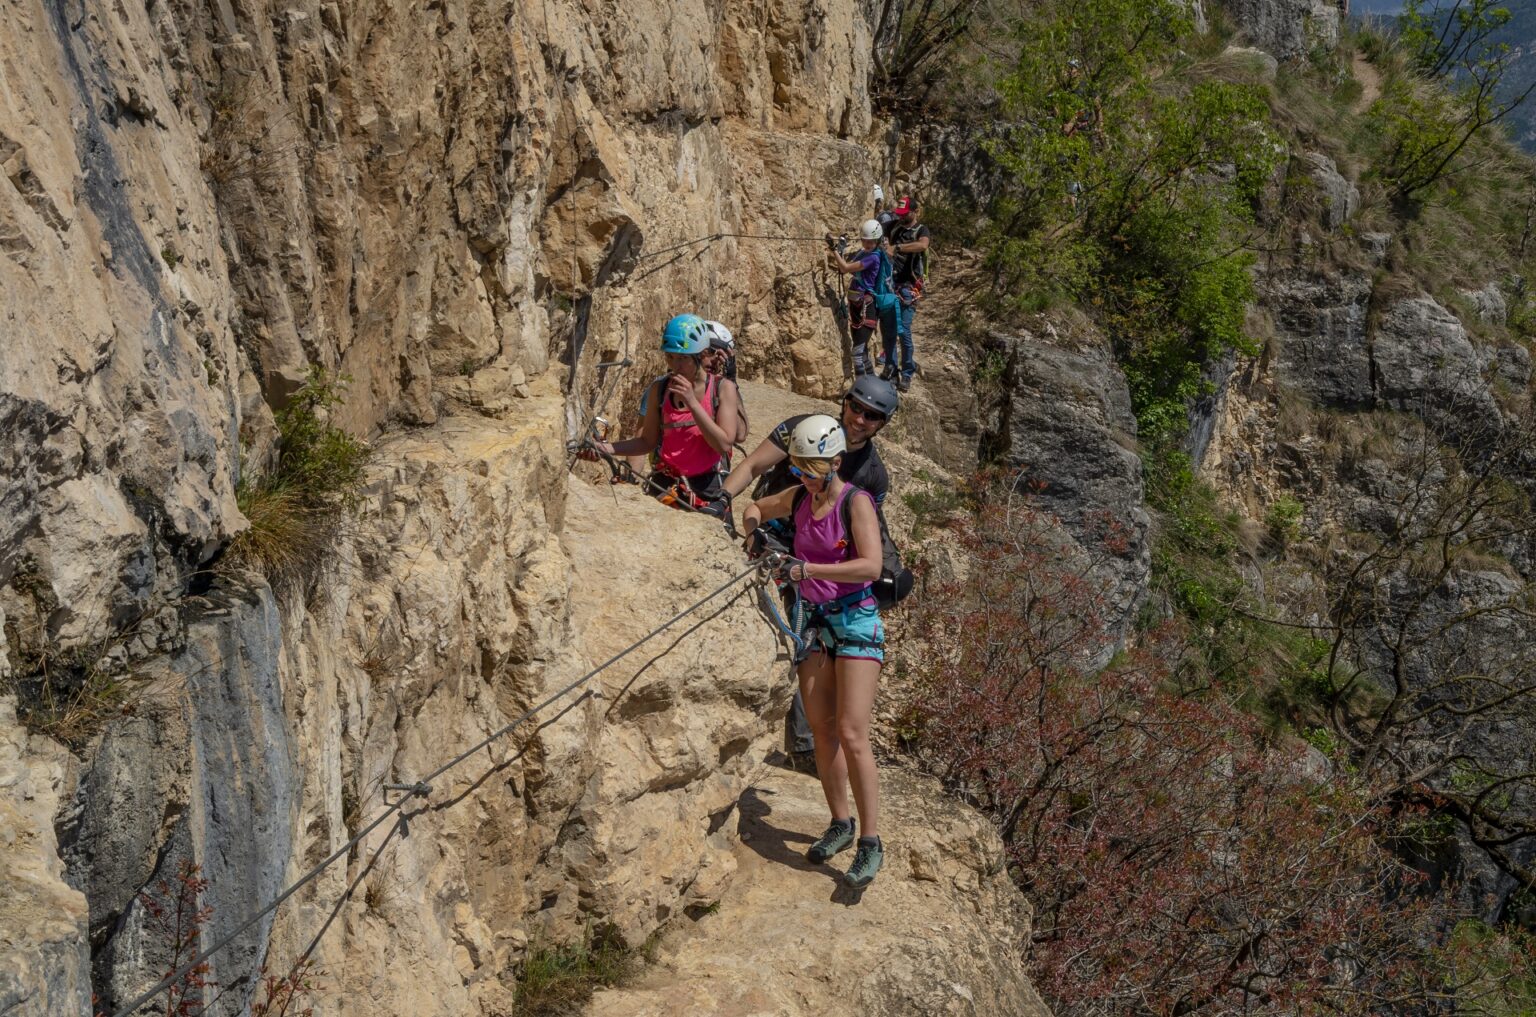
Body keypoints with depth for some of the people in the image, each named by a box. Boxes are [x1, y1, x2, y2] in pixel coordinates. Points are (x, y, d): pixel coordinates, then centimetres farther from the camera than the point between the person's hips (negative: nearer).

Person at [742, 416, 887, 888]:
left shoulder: (856, 502, -12)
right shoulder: (799, 498, 6)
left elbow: (871, 566, -25)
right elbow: (756, 506, 26)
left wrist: (807, 569, -29)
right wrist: (753, 524, 3)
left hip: (856, 622, -6)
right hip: (816, 622, 6)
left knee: (852, 735, -12)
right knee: (822, 732, 9)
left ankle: (871, 841, -4)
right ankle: (840, 824, 24)